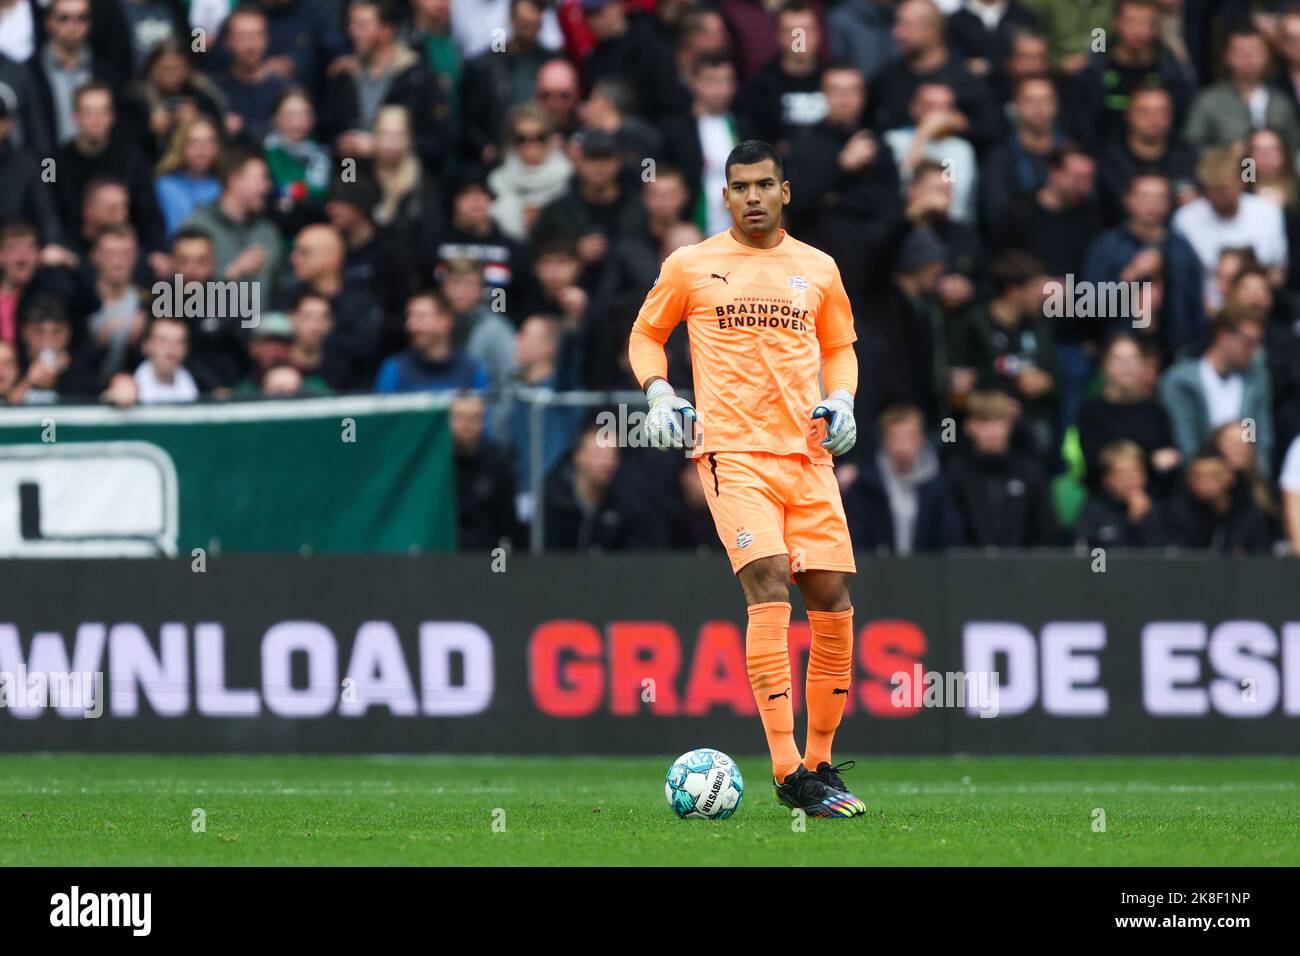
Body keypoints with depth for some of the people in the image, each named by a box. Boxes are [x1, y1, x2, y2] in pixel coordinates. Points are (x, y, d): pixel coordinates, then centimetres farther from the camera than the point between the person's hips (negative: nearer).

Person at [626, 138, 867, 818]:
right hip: (731, 451, -4)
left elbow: (839, 347, 25)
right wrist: (658, 394, 0)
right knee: (769, 588, -20)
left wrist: (840, 402, 6)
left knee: (833, 603, 0)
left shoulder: (817, 270, 13)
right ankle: (789, 774, -23)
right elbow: (646, 334, 17)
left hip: (808, 454, 4)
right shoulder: (691, 266, 6)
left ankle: (819, 762, 17)